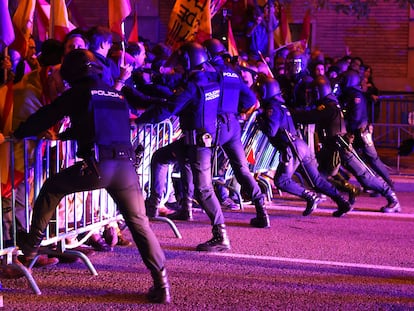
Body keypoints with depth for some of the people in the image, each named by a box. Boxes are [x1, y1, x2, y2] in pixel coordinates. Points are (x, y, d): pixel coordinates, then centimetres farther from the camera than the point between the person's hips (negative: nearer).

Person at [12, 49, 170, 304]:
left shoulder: (78, 93, 8)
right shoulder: (116, 95, 25)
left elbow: (46, 116, 13)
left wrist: (19, 133, 31)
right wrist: (65, 134, 55)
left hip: (97, 167, -5)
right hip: (126, 166, 5)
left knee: (52, 188, 20)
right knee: (140, 224, 7)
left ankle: (32, 244, 27)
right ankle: (162, 285, 2)